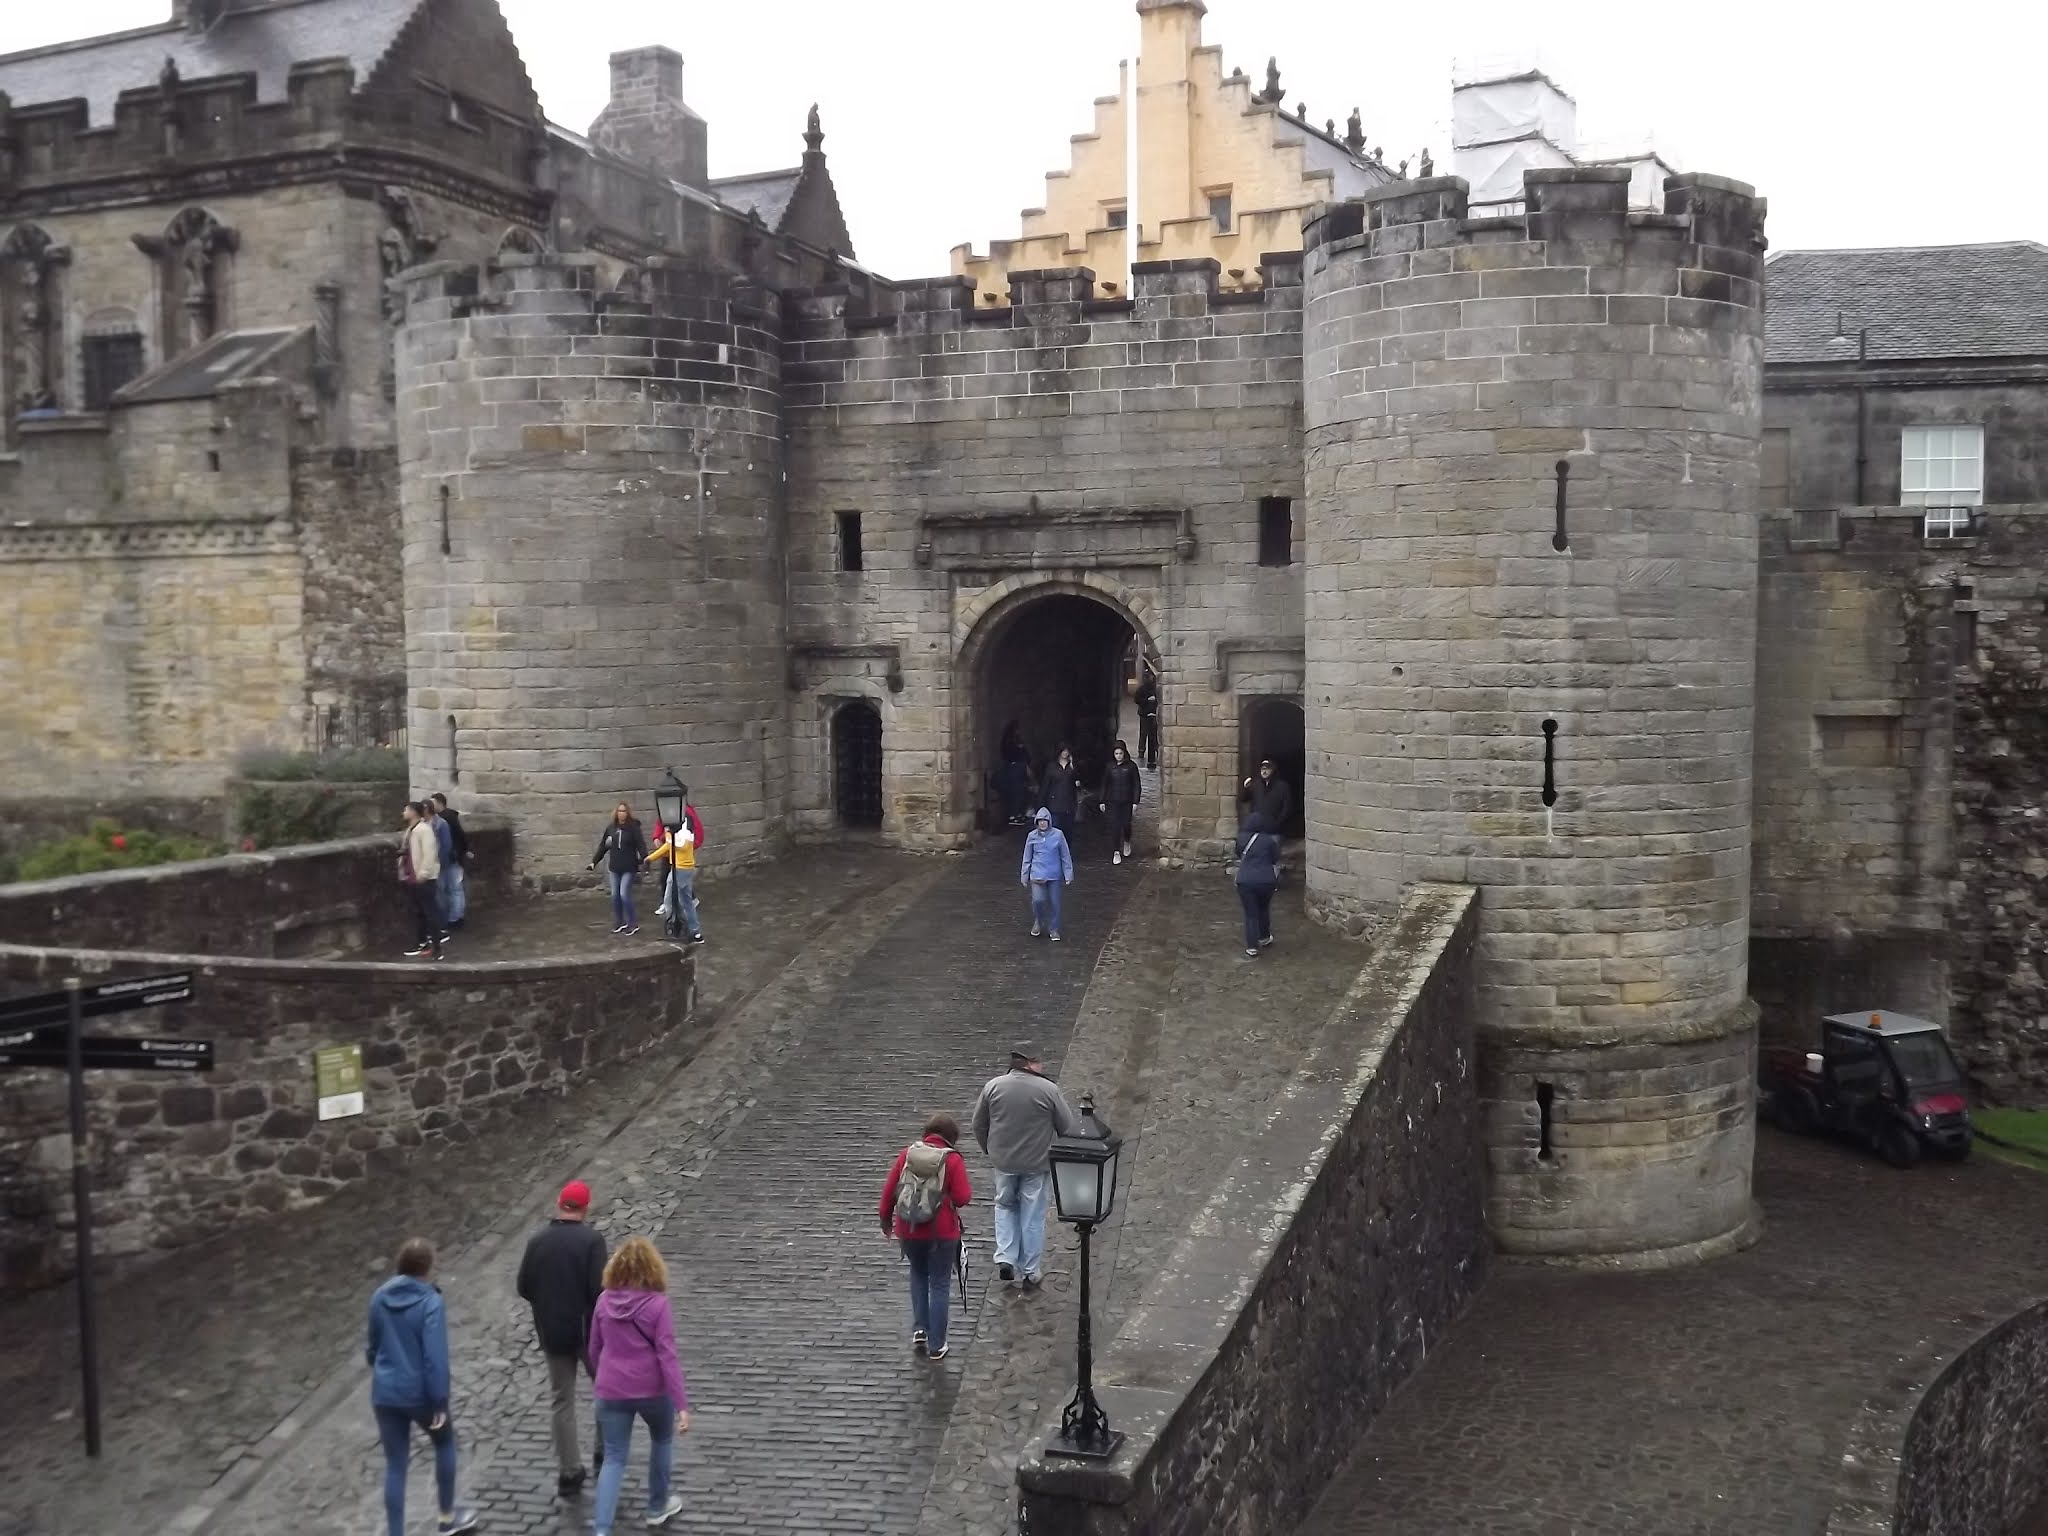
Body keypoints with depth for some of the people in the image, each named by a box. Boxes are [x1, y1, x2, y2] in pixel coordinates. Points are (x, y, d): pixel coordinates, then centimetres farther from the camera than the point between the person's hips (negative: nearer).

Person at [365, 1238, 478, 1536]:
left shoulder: (380, 1298, -1)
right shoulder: (430, 1302, -18)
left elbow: (372, 1346, 11)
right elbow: (435, 1357, -20)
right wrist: (440, 1402, -14)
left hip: (385, 1393, 4)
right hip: (419, 1394, -4)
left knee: (395, 1465, 12)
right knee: (444, 1443, 22)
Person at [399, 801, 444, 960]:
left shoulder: (424, 829, -15)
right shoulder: (410, 830, 14)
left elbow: (429, 854, -22)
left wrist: (422, 874, -22)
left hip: (424, 879, -9)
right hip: (411, 878, 9)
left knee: (430, 912, -6)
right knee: (419, 912, 18)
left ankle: (436, 948, -5)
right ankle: (422, 942, 28)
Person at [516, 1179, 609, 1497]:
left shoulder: (537, 1241, -2)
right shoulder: (591, 1240, -15)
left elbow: (524, 1288, 1)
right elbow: (599, 1289, -20)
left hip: (551, 1333, 4)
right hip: (587, 1330, -4)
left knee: (562, 1400, 11)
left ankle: (568, 1472, 15)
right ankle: (605, 1454, 22)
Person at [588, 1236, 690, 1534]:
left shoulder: (605, 1301, -3)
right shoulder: (657, 1304, -15)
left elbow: (595, 1349, 8)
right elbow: (667, 1357, -17)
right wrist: (682, 1405, -15)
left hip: (612, 1391, 2)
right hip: (652, 1390, -2)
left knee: (613, 1459, 8)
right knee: (662, 1440, 25)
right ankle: (658, 1507, 38)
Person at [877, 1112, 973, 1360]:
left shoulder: (906, 1154, 0)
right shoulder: (953, 1160, -10)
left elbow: (888, 1190, 3)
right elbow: (962, 1197, -13)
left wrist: (886, 1219, 17)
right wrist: (968, 1189, 9)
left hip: (908, 1229, 3)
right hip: (941, 1232, -3)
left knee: (918, 1274, 27)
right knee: (940, 1285, 10)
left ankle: (919, 1329, 18)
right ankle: (936, 1346, 13)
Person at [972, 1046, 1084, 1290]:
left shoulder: (993, 1086, -7)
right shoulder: (1048, 1090, -14)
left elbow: (979, 1125, 3)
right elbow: (1070, 1129, -8)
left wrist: (990, 1151, 20)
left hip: (1003, 1161, 2)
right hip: (1037, 1164, -2)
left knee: (1005, 1207, 24)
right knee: (1033, 1216, 11)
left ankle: (1005, 1259, 13)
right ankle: (1031, 1273, 20)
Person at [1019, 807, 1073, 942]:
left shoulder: (1058, 835, -5)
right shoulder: (1032, 836, -1)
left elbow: (1065, 856, 1)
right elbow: (1027, 858, 7)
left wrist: (1068, 875, 0)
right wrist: (1024, 876, 9)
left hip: (1054, 875, 0)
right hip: (1037, 874, 0)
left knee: (1054, 902, 5)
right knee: (1038, 900, -11)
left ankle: (1053, 929, 21)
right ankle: (1038, 922, 18)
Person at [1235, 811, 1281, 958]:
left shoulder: (1241, 838, 1)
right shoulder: (1269, 840, -4)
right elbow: (1276, 857, 6)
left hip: (1245, 881, 0)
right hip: (1266, 880, 0)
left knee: (1250, 913, 5)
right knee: (1264, 909, 24)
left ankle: (1252, 947, -1)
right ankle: (1264, 937, 38)